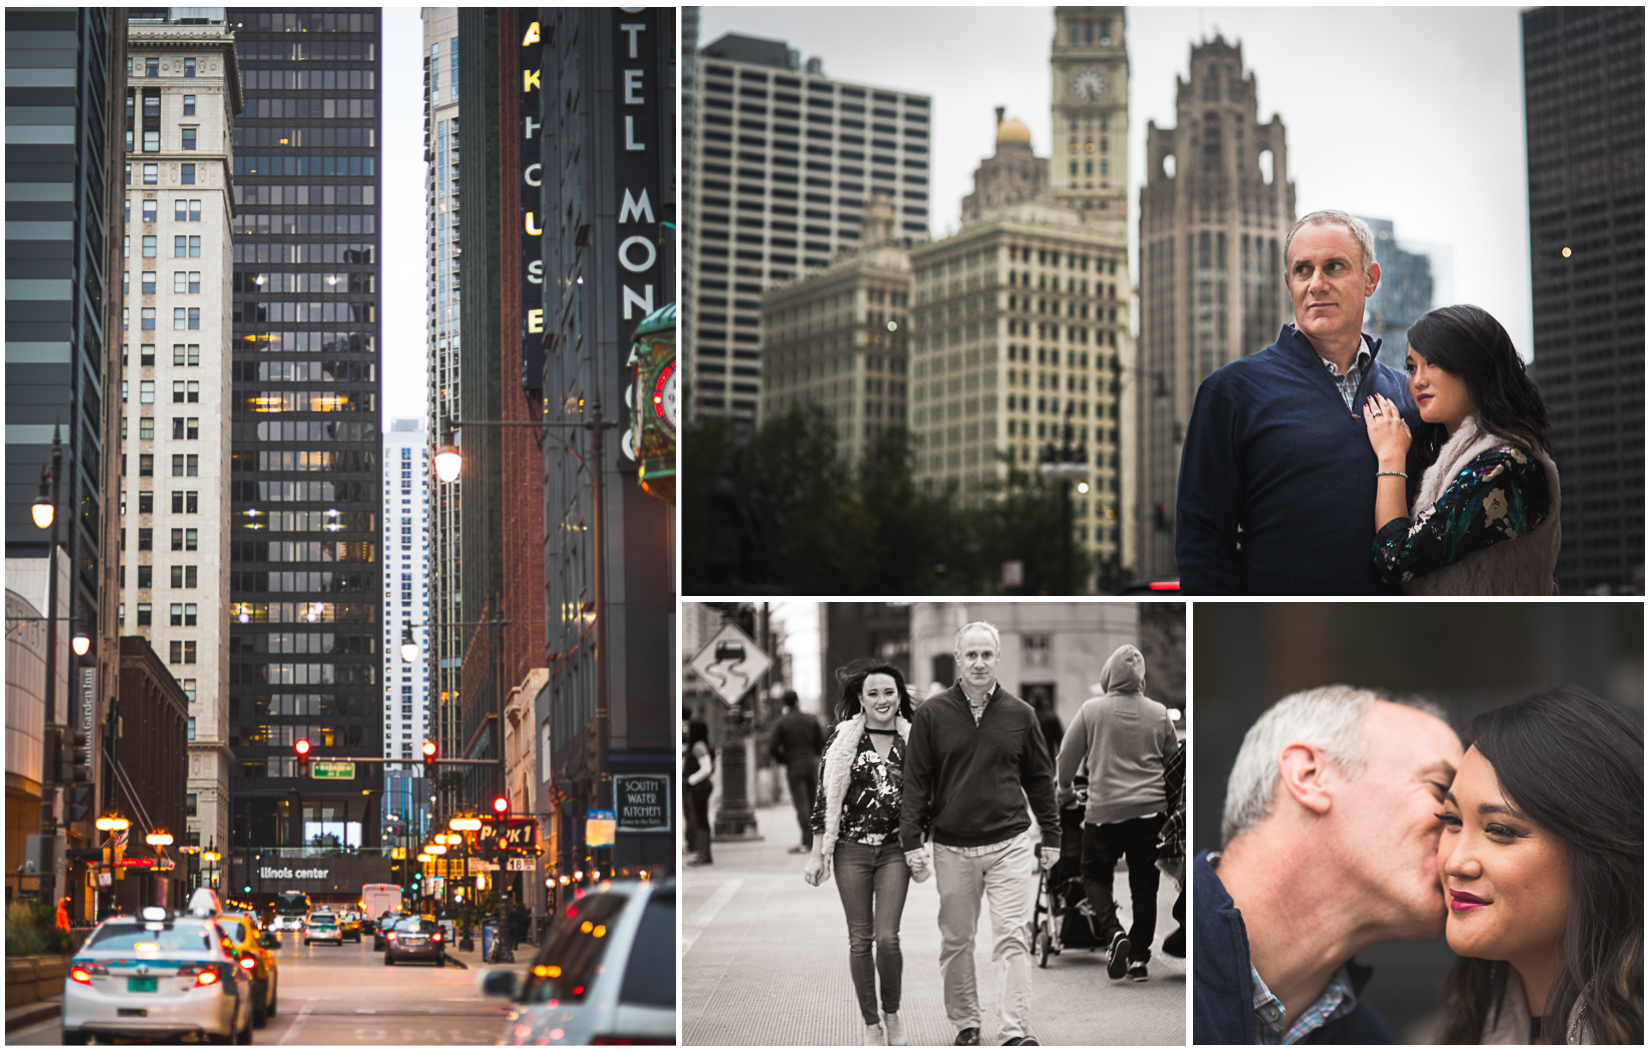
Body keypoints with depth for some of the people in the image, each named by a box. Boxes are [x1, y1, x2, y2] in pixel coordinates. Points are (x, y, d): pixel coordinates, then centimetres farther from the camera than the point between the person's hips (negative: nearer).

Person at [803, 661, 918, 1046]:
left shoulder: (912, 740, 3)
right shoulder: (844, 738, -1)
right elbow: (825, 796, 0)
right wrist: (817, 852, -2)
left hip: (894, 849, 0)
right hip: (852, 848, 0)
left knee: (887, 937, -10)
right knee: (860, 940, 2)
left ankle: (892, 1012, 13)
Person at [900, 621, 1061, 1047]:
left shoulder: (1019, 714, 4)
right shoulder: (932, 715, 1)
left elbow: (1040, 779, 12)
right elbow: (916, 782, 1)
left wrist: (1051, 836, 11)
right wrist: (912, 842, -4)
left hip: (1011, 845, 0)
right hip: (952, 848, 0)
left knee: (1013, 939, -7)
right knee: (956, 942, 8)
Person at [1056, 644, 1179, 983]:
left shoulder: (1092, 710, -5)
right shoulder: (1159, 714, 1)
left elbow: (1067, 756, 3)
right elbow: (1174, 761, 12)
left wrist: (1065, 786, 22)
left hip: (1104, 811, -2)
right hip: (1150, 811, 2)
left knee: (1096, 876, 13)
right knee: (1145, 885, 9)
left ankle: (1113, 932, -10)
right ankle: (1139, 957, 10)